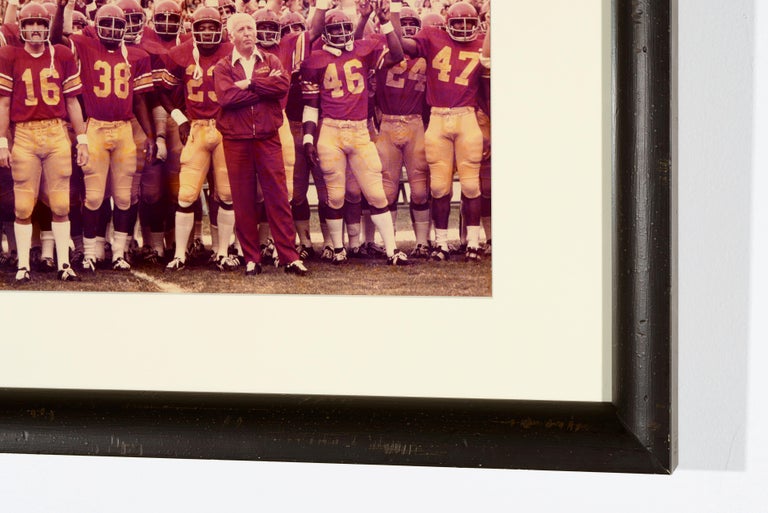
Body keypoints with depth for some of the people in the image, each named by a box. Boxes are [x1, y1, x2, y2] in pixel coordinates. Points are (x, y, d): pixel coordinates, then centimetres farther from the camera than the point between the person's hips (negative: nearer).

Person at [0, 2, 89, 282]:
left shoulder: (62, 56, 7)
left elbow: (72, 101, 11)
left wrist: (82, 139, 8)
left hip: (57, 133, 1)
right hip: (24, 135, -1)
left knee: (61, 205, 5)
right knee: (23, 206, 3)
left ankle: (64, 264, 13)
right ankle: (23, 265, 11)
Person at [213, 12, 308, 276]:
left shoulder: (271, 61, 10)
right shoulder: (223, 67, 5)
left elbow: (283, 86, -11)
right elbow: (226, 98, -14)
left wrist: (250, 83, -12)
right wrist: (266, 87, -10)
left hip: (268, 139, 0)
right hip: (236, 142, 0)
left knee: (278, 197, -1)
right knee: (243, 201, 4)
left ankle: (290, 256, 2)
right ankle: (251, 258, 13)